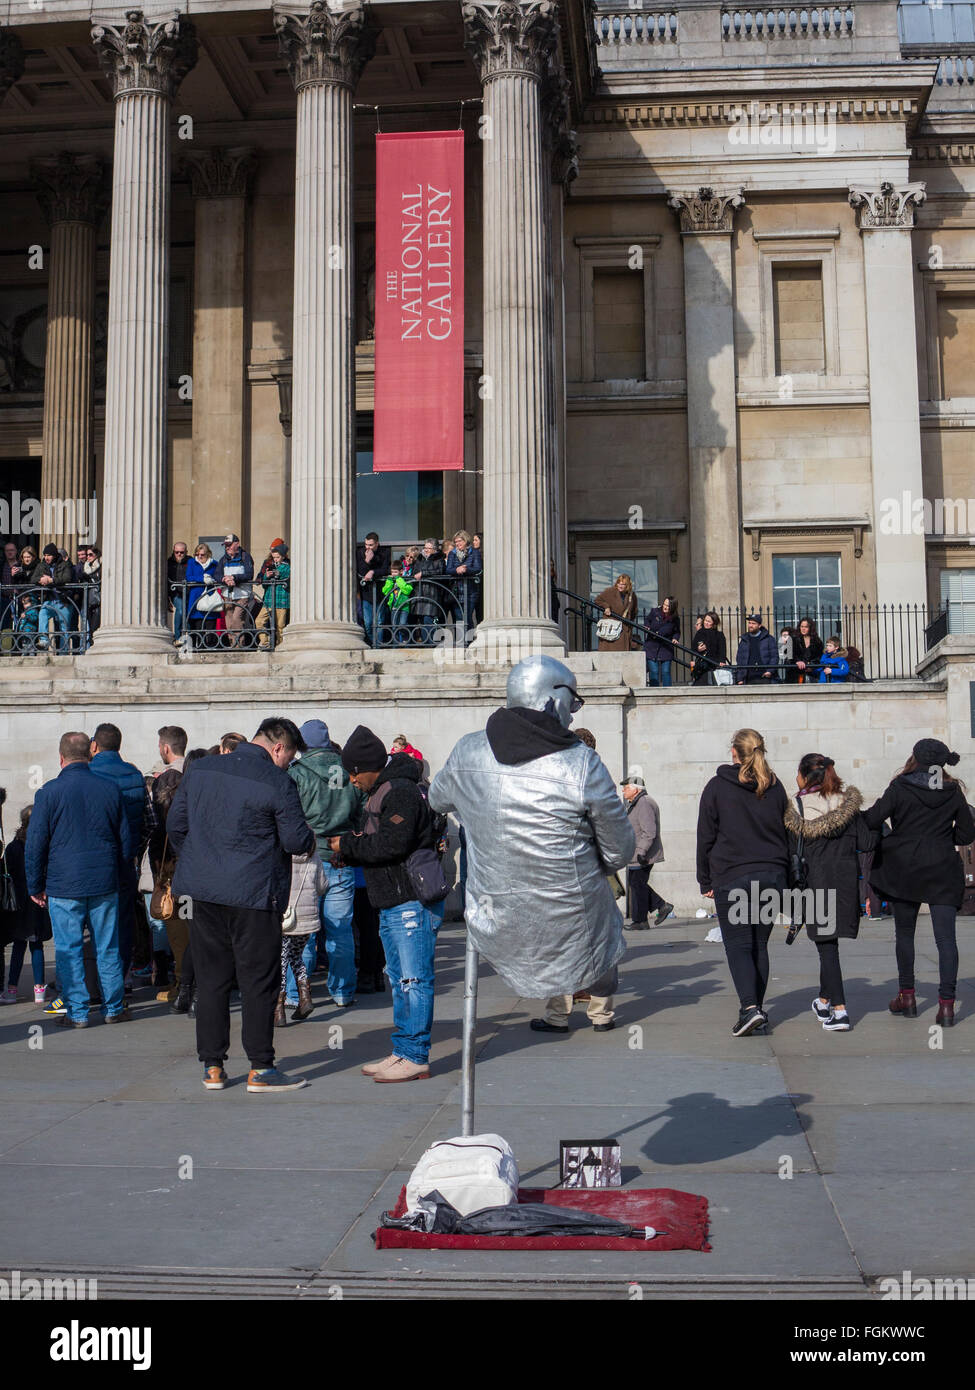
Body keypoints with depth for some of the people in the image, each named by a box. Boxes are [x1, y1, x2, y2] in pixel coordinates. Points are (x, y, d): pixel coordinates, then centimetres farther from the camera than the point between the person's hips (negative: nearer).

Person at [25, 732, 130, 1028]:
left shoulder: (49, 792, -6)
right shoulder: (110, 789, 3)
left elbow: (35, 844, -3)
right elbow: (125, 840, 10)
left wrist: (35, 887, 7)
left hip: (63, 886, -3)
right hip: (104, 885, 3)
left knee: (68, 950, 4)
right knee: (108, 948, 10)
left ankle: (77, 1012, 6)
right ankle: (114, 1008, 15)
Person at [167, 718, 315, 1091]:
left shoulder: (200, 770, 8)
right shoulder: (277, 782, -10)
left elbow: (175, 824, 12)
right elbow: (296, 841, -10)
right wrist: (311, 836, 12)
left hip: (205, 891, 5)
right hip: (254, 894, -5)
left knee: (210, 977, 11)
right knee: (259, 981, 2)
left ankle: (212, 1067, 15)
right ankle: (260, 1069, 5)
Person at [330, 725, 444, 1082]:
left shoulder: (400, 792, -14)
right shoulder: (379, 794, 19)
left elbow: (392, 845, -23)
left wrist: (348, 845, -12)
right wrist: (348, 855, 6)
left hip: (412, 903, -11)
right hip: (391, 905, 11)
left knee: (414, 980, -7)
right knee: (400, 981, 14)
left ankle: (415, 1057, -3)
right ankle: (402, 1052, 20)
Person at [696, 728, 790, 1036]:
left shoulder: (717, 787, -1)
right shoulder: (775, 787, 9)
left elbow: (705, 837, 0)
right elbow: (786, 834, 12)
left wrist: (706, 881, 5)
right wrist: (781, 873, 17)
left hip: (732, 877, -4)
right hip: (772, 875, 4)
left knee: (738, 945, -2)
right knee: (760, 945, 11)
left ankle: (750, 1007, -20)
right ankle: (757, 1013, 11)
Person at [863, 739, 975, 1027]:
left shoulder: (900, 788, -8)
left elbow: (872, 820, -15)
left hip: (905, 870, -1)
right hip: (943, 872, 1)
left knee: (904, 933, 15)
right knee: (945, 937, -2)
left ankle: (907, 996, 21)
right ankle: (946, 1005, -10)